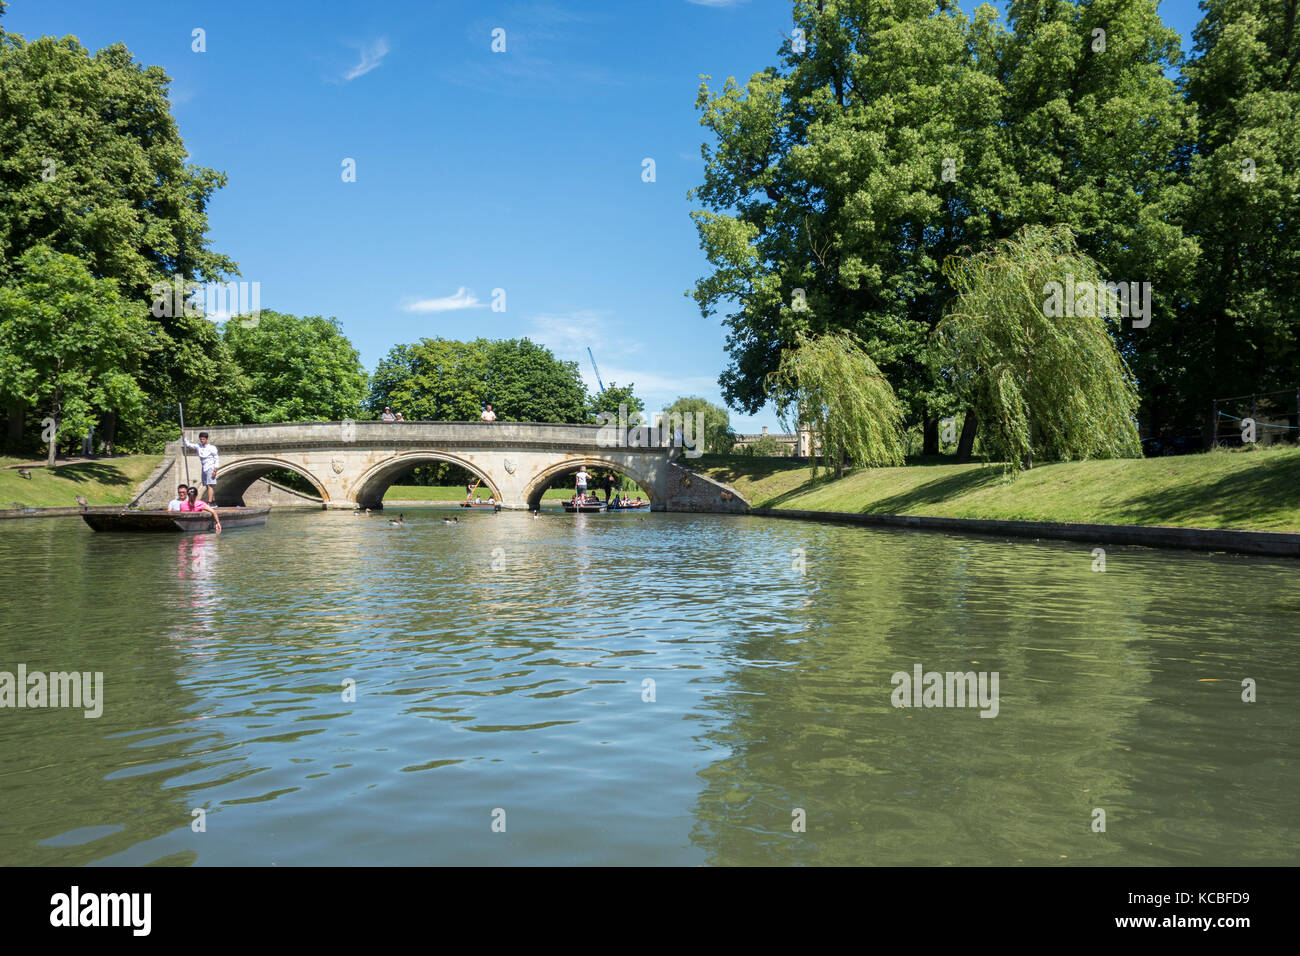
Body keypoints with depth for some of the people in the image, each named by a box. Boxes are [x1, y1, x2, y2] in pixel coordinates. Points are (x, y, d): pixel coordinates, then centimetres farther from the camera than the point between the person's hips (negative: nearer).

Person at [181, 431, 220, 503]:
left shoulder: (212, 448, -7)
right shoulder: (198, 446, 7)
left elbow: (216, 460, -7)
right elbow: (187, 444, 8)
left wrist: (215, 471, -14)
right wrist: (183, 435, -6)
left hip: (210, 468, -6)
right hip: (204, 469, 6)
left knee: (210, 485, -14)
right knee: (207, 486, 8)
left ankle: (210, 502, -21)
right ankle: (214, 502, 15)